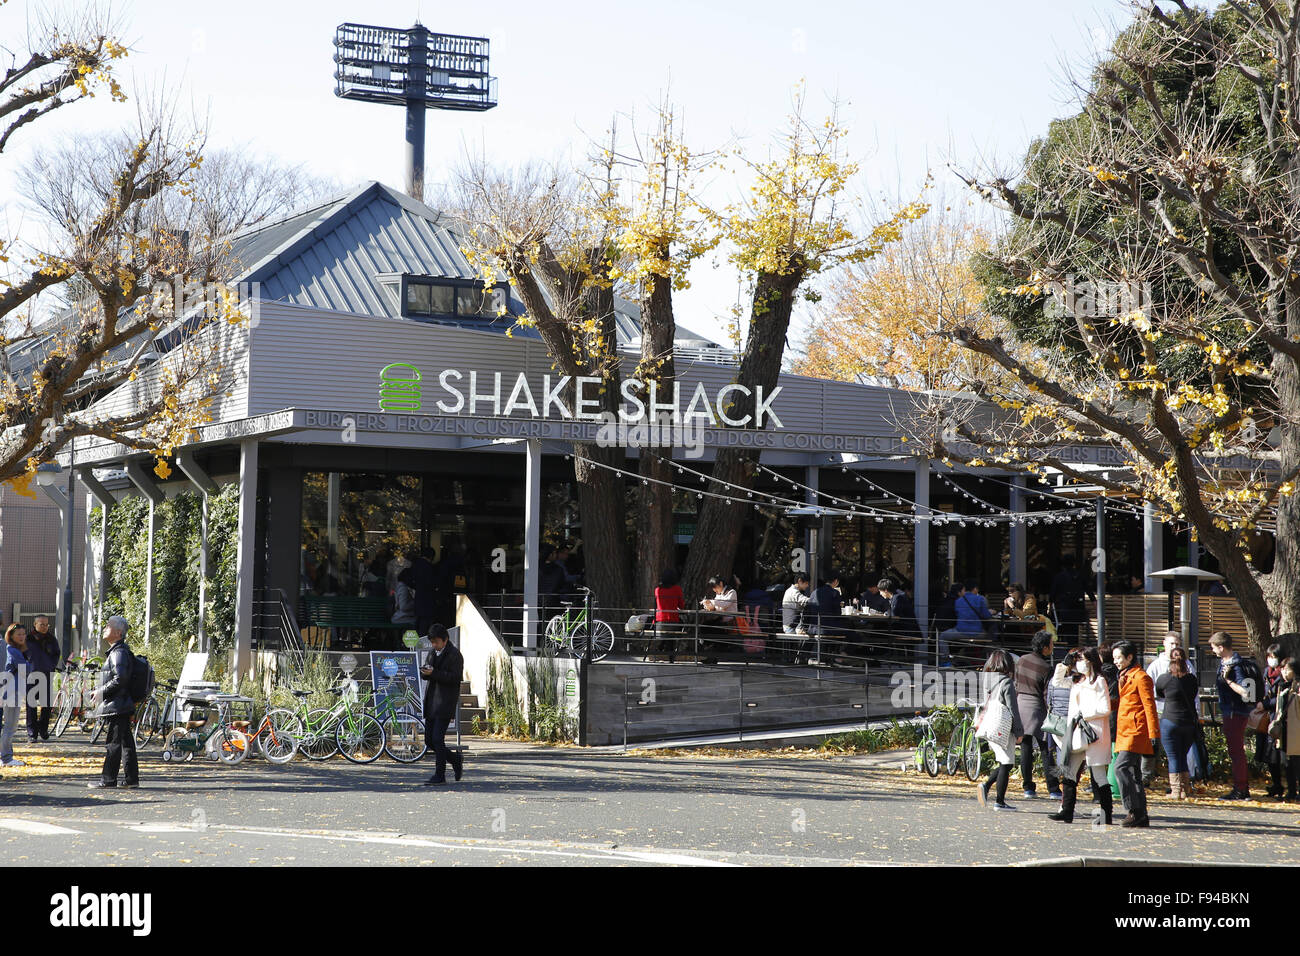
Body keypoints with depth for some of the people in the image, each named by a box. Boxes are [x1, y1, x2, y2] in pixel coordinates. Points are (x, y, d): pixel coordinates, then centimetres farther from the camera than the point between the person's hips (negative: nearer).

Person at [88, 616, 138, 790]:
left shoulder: (119, 652, -16)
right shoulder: (115, 651, 17)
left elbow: (120, 679, -24)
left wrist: (101, 691, -15)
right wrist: (100, 692, 18)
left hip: (117, 705, -10)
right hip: (122, 705, 10)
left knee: (114, 742, -6)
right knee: (126, 741, 12)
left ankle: (108, 779, -3)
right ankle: (132, 777, 16)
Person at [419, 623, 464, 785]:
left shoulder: (454, 654, -8)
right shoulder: (432, 653, 17)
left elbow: (455, 677, -16)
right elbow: (427, 671, 21)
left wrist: (434, 673, -23)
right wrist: (425, 672, -3)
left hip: (446, 702, -8)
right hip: (431, 702, 8)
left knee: (437, 739, -11)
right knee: (429, 740, 9)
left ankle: (439, 775, -3)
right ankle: (455, 759, 27)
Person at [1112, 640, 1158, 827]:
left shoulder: (1140, 677, -9)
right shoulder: (1125, 676, 19)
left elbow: (1149, 706, -12)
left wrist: (1154, 734, -15)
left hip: (1136, 730, -9)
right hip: (1125, 731, 9)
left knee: (1121, 767, -18)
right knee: (1133, 772, 7)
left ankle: (1135, 811, -16)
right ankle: (1141, 816, 9)